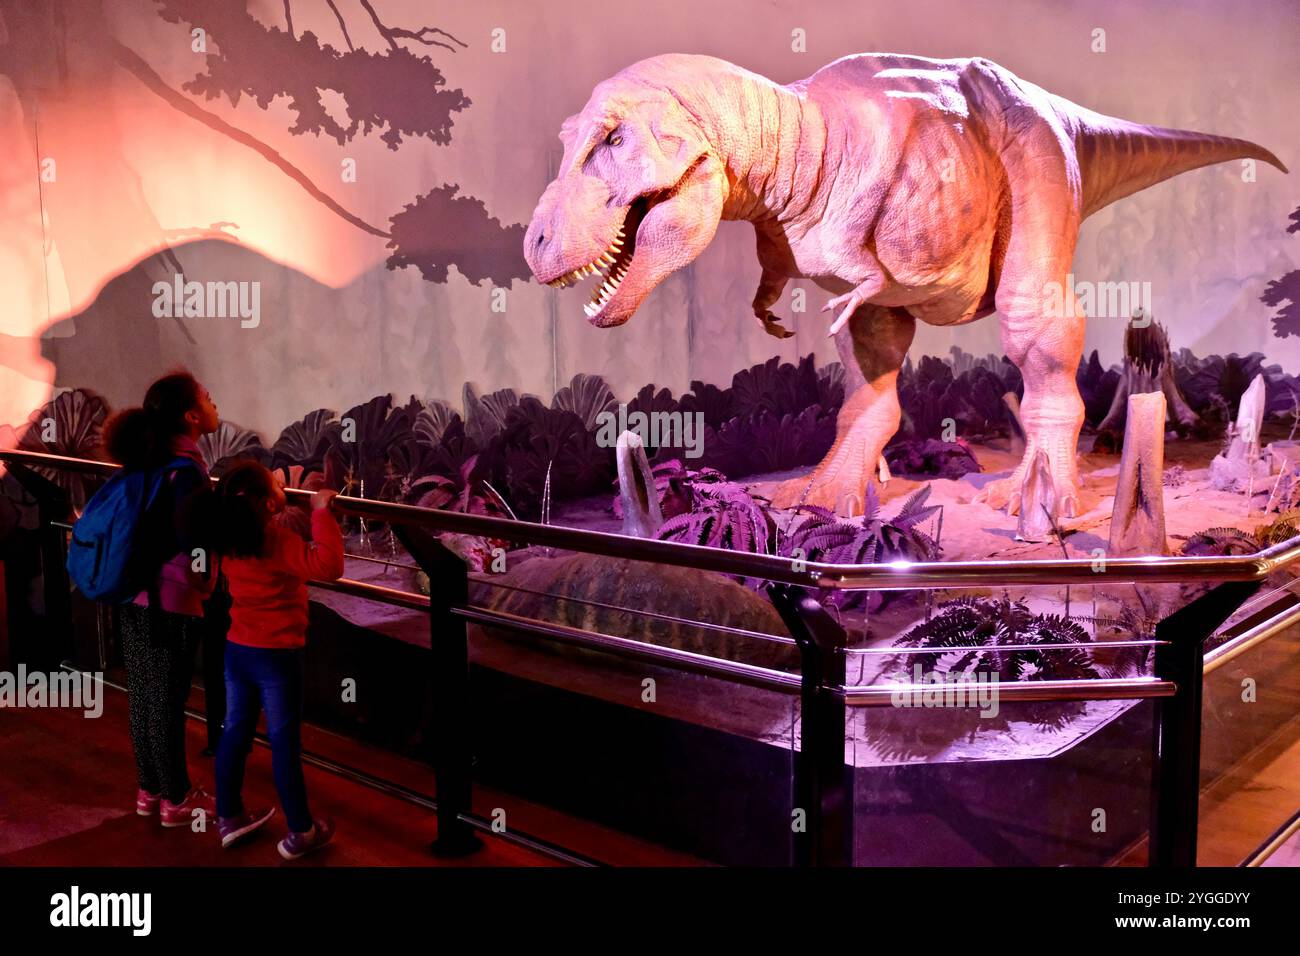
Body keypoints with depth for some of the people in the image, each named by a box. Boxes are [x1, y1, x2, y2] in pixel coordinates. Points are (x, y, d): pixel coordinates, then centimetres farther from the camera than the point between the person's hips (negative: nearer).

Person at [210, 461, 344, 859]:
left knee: (235, 731, 17)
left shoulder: (228, 540, 0)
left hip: (236, 649, 7)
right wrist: (321, 511, -25)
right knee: (284, 741, 2)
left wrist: (286, 496, 26)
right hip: (276, 656, -7)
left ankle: (228, 817, 30)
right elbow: (329, 566, -30)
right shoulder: (279, 541, -22)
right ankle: (300, 832, 13)